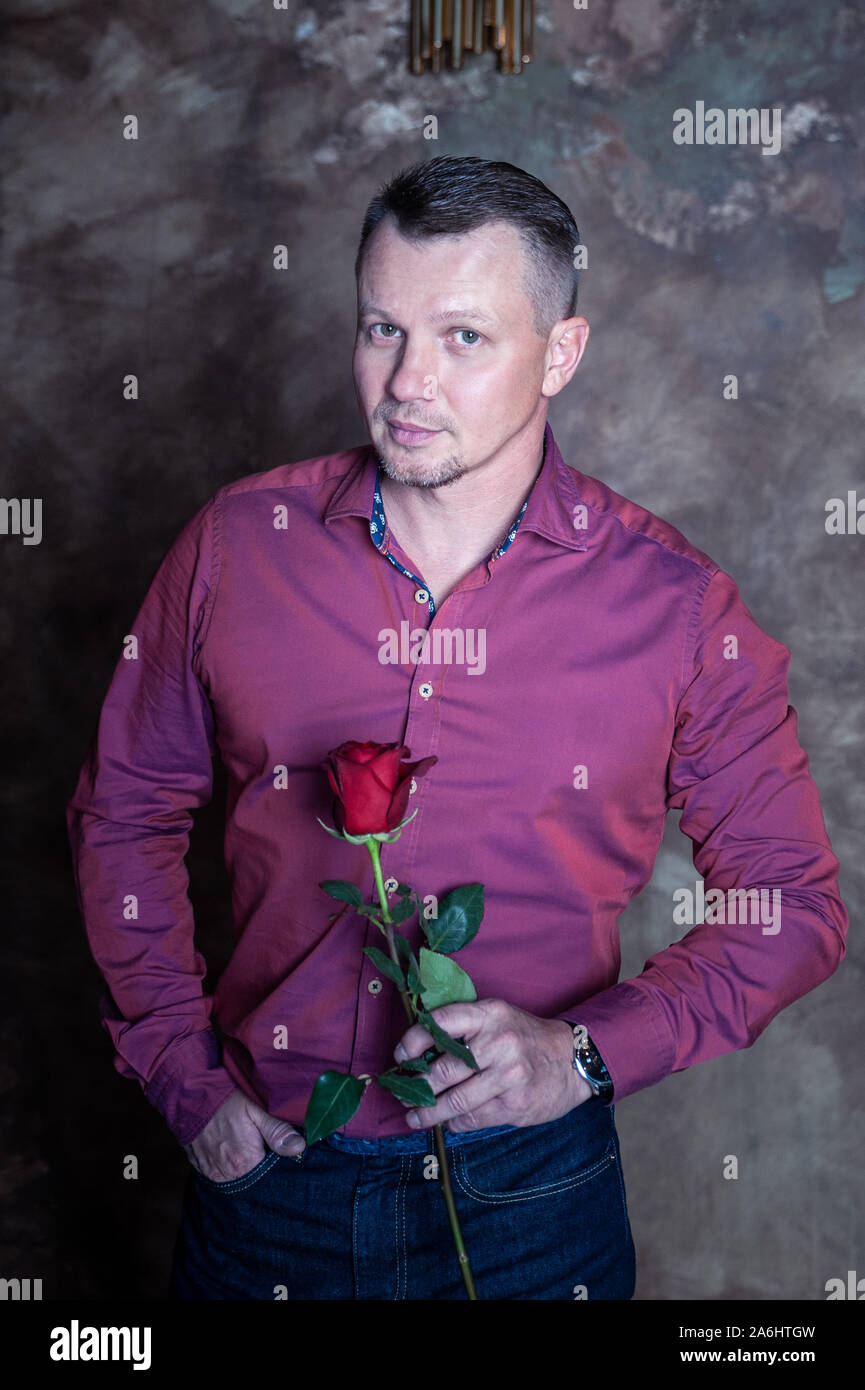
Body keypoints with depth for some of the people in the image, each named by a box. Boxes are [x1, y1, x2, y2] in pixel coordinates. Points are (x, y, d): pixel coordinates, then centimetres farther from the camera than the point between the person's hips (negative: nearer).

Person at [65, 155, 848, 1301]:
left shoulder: (674, 604, -10)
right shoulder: (238, 544, -6)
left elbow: (792, 903, -2)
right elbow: (126, 810, 5)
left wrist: (585, 1053, -14)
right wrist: (185, 1076, 0)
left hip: (531, 1194, -1)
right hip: (267, 1169, 2)